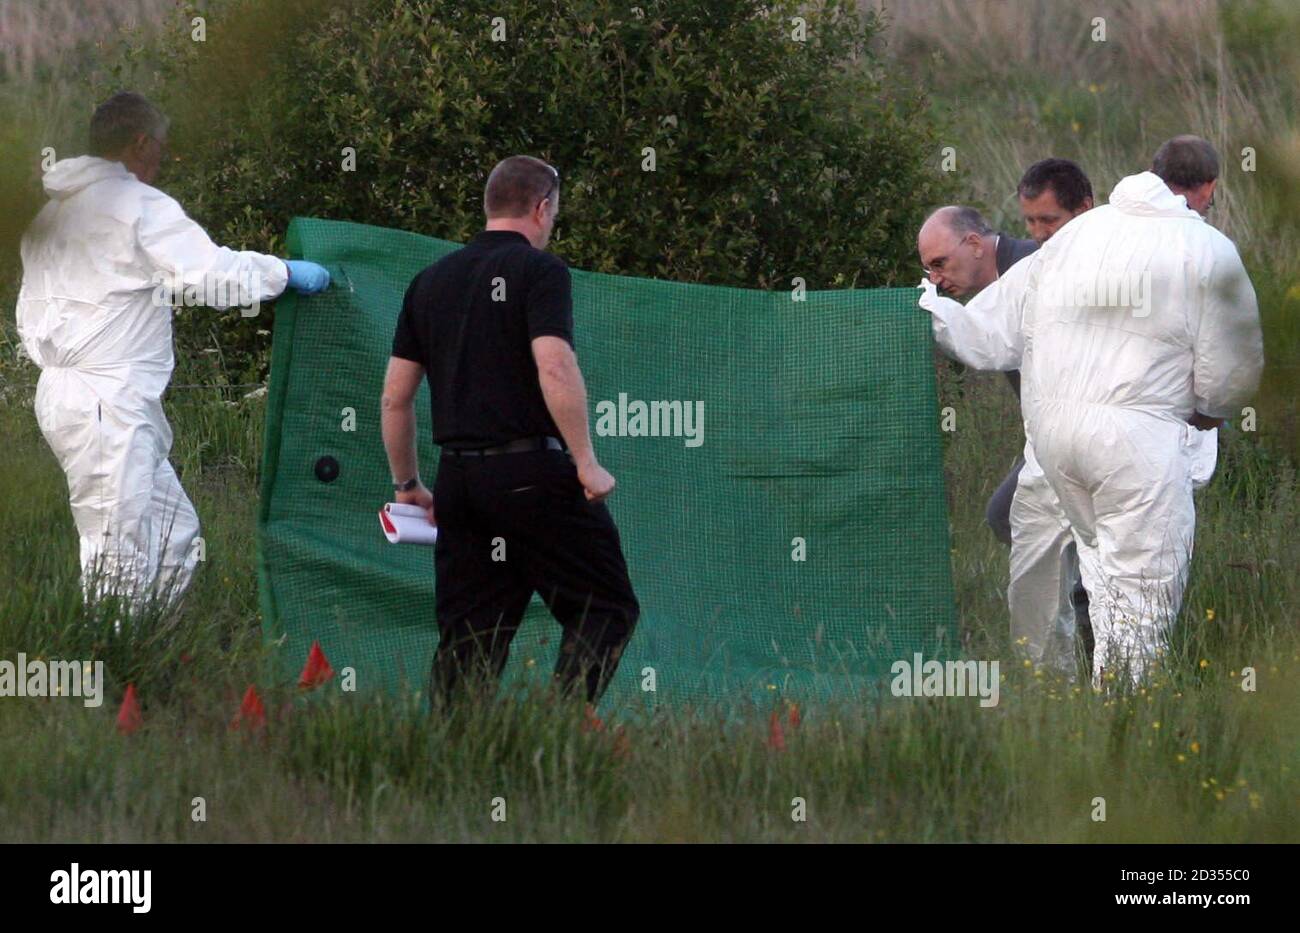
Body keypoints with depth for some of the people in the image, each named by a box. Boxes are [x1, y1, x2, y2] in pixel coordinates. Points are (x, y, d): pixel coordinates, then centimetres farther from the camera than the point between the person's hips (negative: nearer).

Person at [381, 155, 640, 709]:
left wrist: (407, 485, 24)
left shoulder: (431, 282, 15)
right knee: (605, 609, 1)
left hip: (458, 476, 6)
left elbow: (395, 397, 15)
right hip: (531, 471, -6)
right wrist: (586, 462, -13)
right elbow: (555, 369, -18)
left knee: (466, 637, 8)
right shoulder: (538, 270, -4)